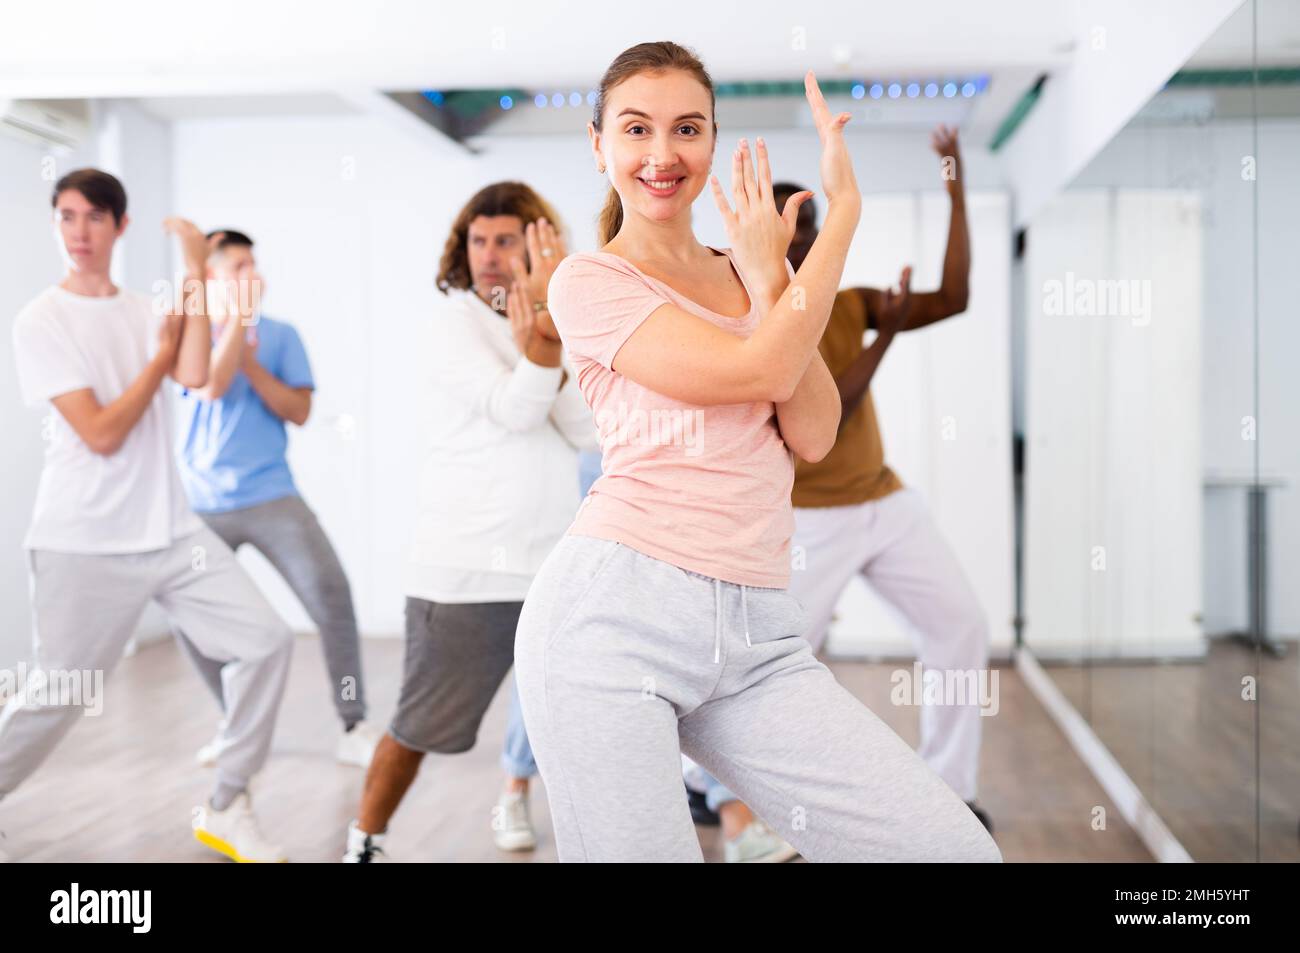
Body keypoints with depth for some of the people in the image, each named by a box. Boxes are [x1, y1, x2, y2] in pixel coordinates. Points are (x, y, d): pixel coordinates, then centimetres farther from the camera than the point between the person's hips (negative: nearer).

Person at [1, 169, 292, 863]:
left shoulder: (145, 312, 7)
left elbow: (194, 376, -14)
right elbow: (101, 433, -15)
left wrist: (196, 272, -11)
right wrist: (159, 356, -6)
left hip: (171, 534, 5)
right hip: (83, 547, -5)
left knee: (264, 642, -2)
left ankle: (224, 809, 12)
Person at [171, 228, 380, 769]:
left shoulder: (279, 335, 4)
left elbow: (299, 411, -2)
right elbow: (211, 387, -17)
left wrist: (252, 365, -13)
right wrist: (241, 315, -14)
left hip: (270, 496, -1)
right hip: (200, 504, 1)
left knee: (331, 593, -18)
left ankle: (354, 729, -9)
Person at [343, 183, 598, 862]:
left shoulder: (568, 326, 7)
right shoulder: (458, 321, -6)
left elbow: (588, 432, -7)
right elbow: (513, 412, -21)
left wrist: (543, 342, -20)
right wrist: (546, 319, -30)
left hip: (555, 559, 5)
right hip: (465, 565, -4)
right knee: (423, 725, 4)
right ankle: (364, 841, 24)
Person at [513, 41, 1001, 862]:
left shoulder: (748, 274, 20)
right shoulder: (589, 280, 3)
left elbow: (812, 434, 3)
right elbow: (759, 369, -10)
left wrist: (766, 273, -1)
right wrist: (844, 206, -4)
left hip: (760, 637, 5)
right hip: (617, 610, -4)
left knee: (956, 849, -7)